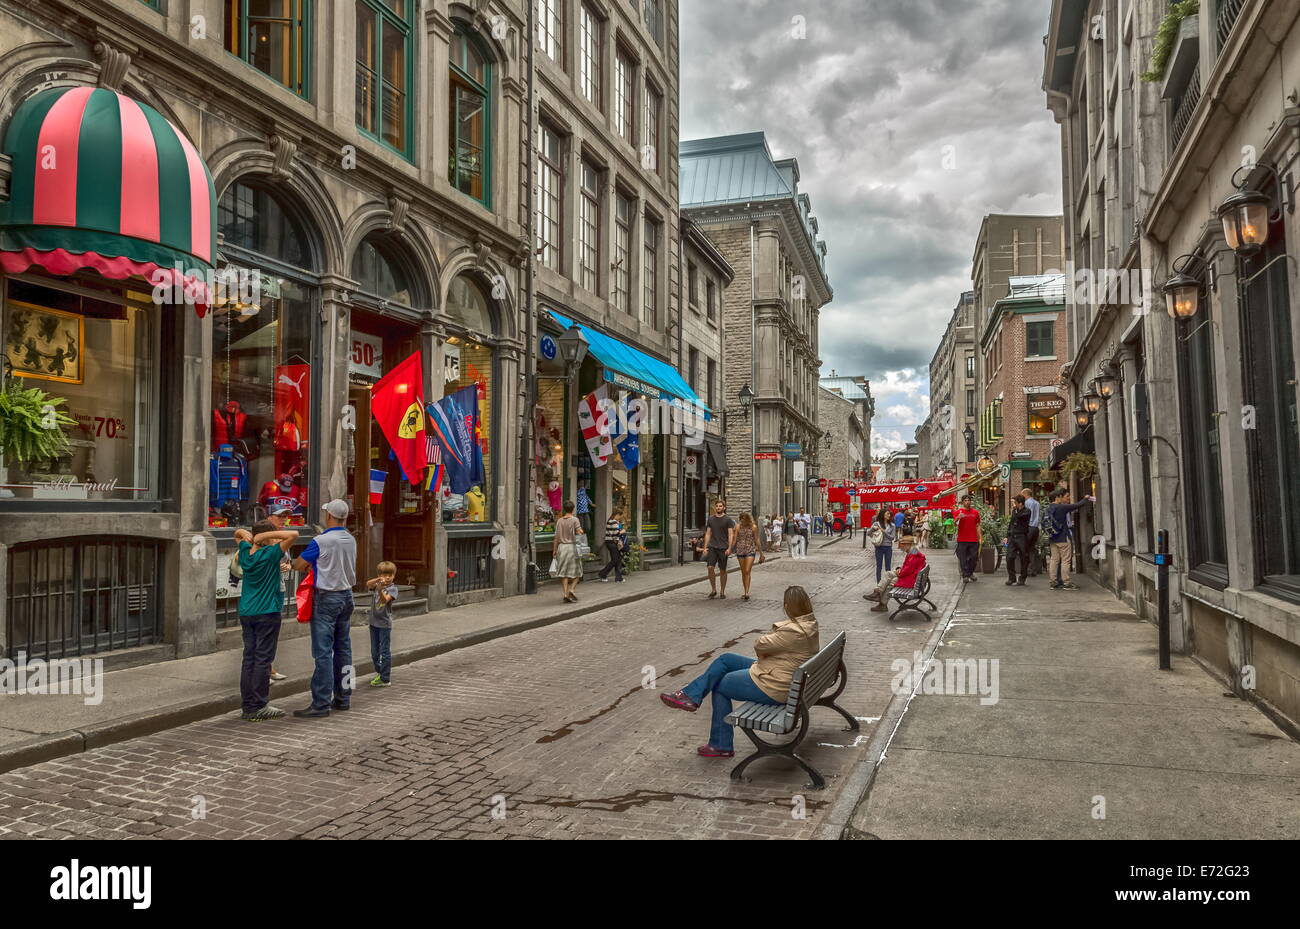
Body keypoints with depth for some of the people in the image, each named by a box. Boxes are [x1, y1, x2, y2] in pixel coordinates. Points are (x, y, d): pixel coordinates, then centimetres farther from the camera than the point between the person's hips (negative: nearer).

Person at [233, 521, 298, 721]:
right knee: (263, 659, -2)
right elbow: (293, 535, -18)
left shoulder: (245, 553, 7)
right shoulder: (270, 554, -12)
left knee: (249, 657, 10)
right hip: (267, 613, -7)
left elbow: (238, 532, 26)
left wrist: (247, 535, 7)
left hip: (246, 613, 7)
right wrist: (266, 535, -14)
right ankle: (259, 707, 0)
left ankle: (247, 706, 14)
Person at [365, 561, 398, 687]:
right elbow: (368, 584, -17)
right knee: (374, 652, 16)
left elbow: (385, 600, -24)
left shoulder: (392, 588, -7)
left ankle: (385, 679, 2)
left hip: (385, 624, -5)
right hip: (373, 622, 5)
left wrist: (380, 590, -42)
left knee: (385, 652, -3)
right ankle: (379, 673, 31)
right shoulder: (376, 584, 5)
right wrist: (377, 580, -35)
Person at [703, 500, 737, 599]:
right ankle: (713, 590, 4)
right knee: (710, 568, -11)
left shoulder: (728, 519, -1)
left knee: (723, 570, 4)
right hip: (712, 547, 2)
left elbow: (731, 534, -5)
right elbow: (708, 534, 12)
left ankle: (723, 592, 14)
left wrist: (729, 548, -14)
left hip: (723, 548, -2)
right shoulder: (710, 519, 10)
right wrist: (705, 547, 4)